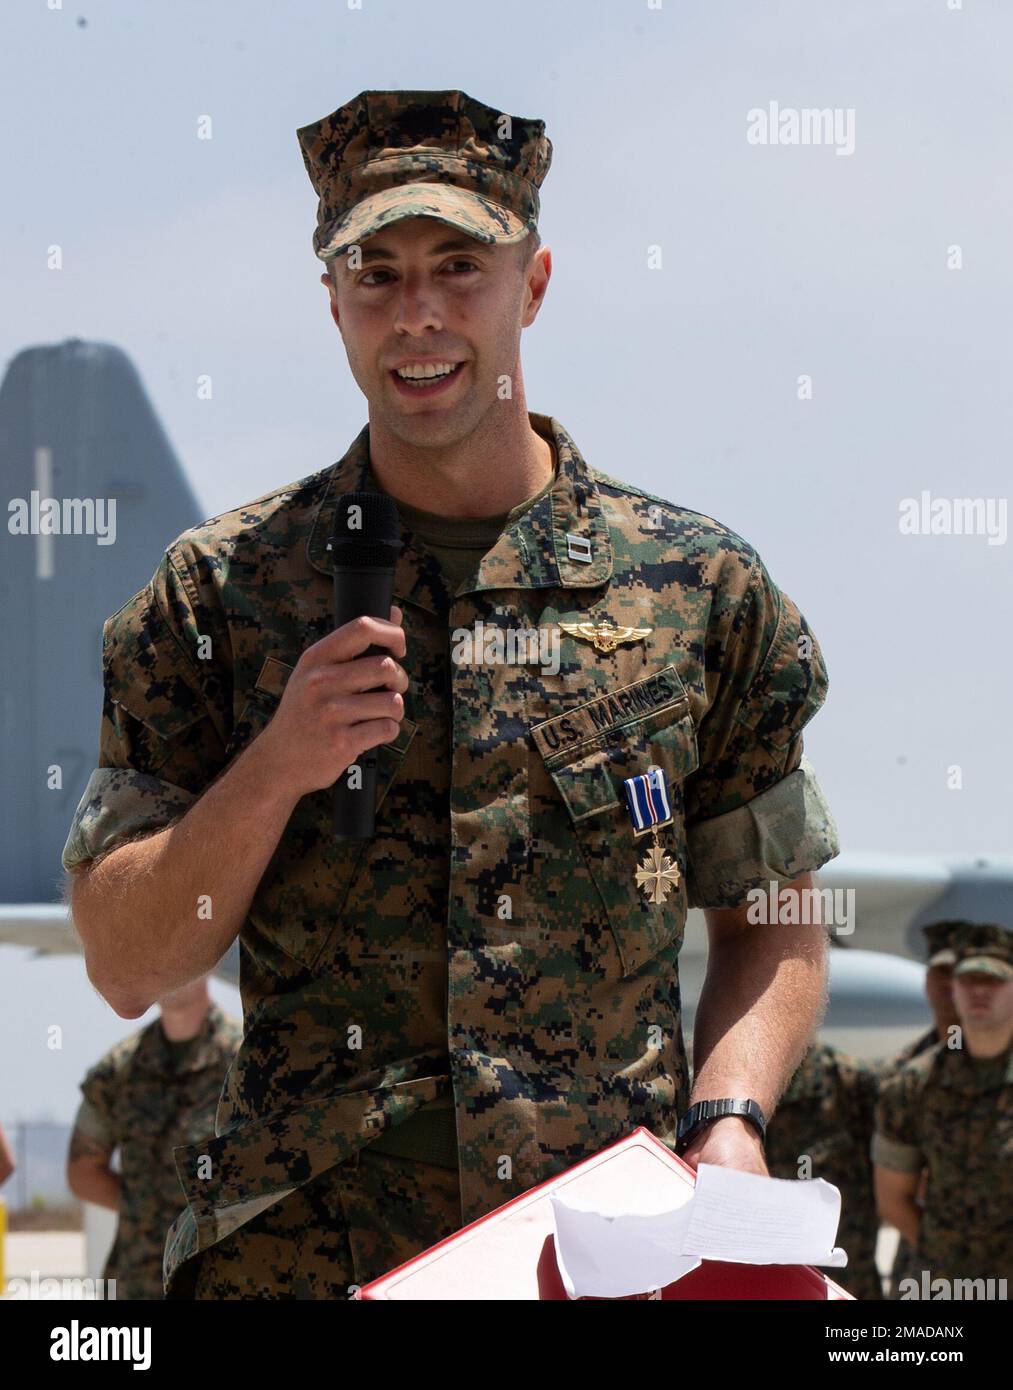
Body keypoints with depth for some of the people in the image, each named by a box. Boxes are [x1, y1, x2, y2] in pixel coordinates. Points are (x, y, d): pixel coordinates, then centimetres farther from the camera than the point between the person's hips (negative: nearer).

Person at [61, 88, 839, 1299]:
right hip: (298, 1255, -1)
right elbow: (126, 966, 3)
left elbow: (776, 923, 15)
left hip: (612, 1249, 1)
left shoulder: (696, 587, 8)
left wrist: (728, 1124, -3)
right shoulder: (224, 591, 6)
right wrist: (275, 771, -11)